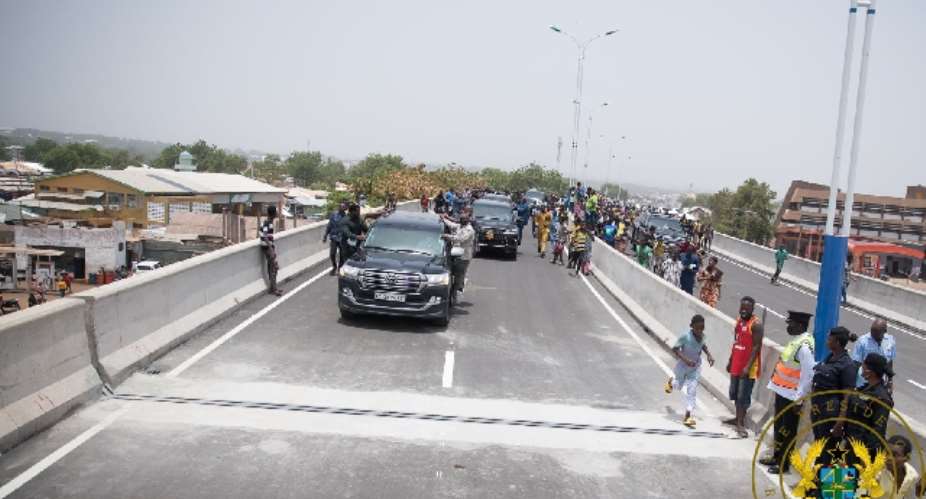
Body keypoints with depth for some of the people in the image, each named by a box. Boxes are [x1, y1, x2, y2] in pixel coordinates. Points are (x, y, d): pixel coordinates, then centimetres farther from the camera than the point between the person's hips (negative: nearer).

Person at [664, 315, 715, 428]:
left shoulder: (702, 335, -12)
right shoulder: (685, 337, -29)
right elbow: (675, 349, -25)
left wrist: (709, 354, -3)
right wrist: (685, 360, -37)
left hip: (695, 368, 3)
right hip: (683, 366, -3)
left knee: (692, 391, -4)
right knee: (678, 386, 22)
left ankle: (687, 417, 2)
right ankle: (671, 380, 59)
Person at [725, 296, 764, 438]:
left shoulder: (756, 325, -17)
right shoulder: (739, 321, 9)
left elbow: (756, 347, -20)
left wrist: (748, 366, -25)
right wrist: (730, 361, 18)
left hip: (748, 367, -8)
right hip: (736, 365, 8)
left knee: (743, 396, -4)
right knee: (735, 393, 17)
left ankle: (741, 424, 2)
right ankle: (738, 418, 31)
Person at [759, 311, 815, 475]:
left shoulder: (804, 346, -23)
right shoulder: (795, 340, 6)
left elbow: (808, 375, -24)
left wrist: (798, 399, -21)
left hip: (791, 396, -9)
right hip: (782, 392, 9)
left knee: (787, 430, 4)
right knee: (779, 426, 21)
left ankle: (783, 463, 17)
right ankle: (776, 457, 35)